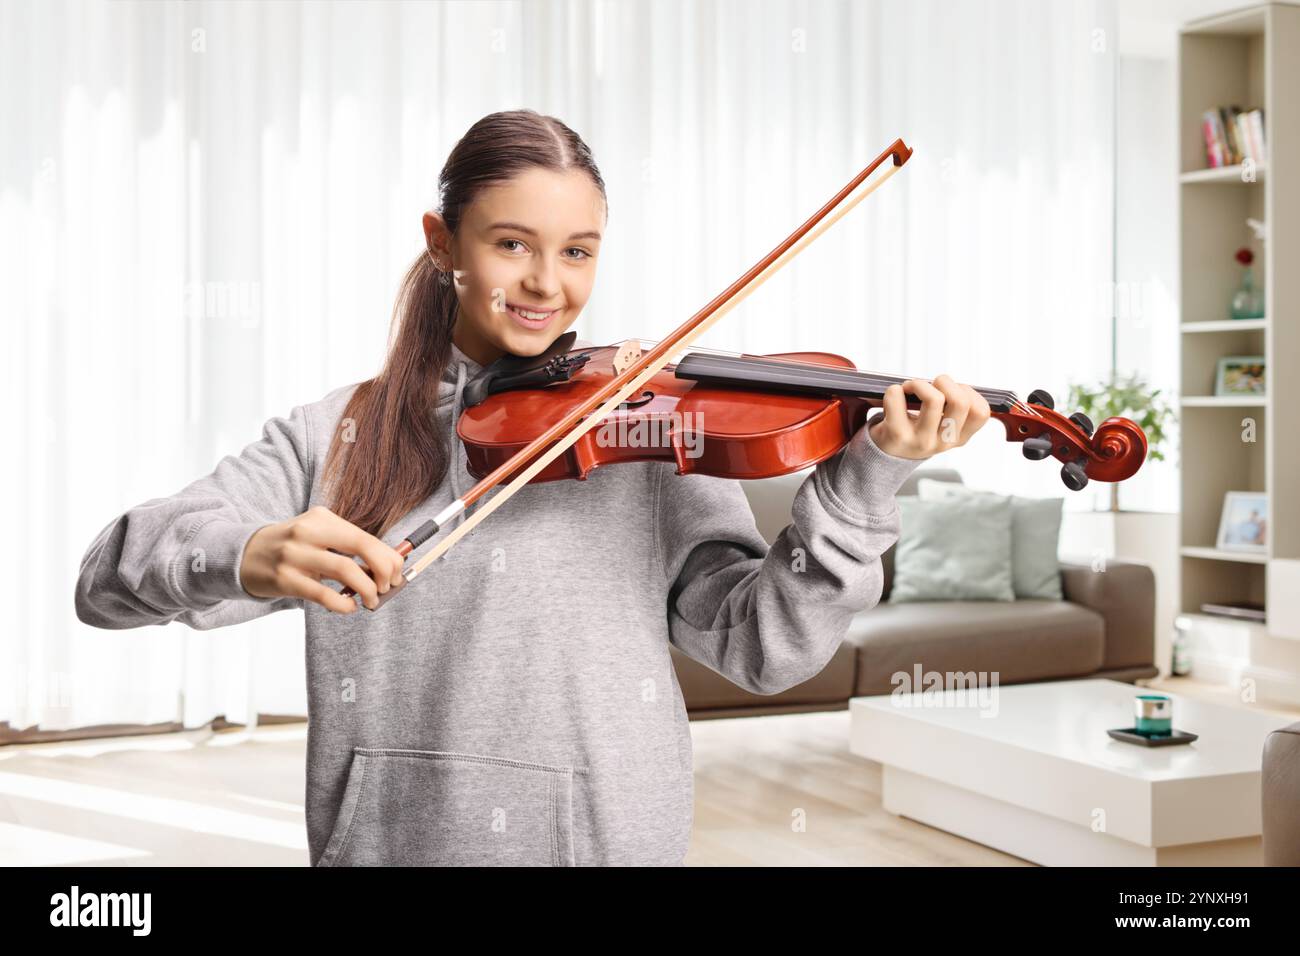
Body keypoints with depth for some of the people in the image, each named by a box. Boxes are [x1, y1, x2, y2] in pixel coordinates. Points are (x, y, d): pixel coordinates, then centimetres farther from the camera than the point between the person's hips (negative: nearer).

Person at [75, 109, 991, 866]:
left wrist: (865, 478, -17)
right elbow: (107, 579, -6)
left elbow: (761, 648, -4)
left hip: (611, 837, 0)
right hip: (389, 837, 1)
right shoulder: (334, 439, 2)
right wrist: (243, 556, -27)